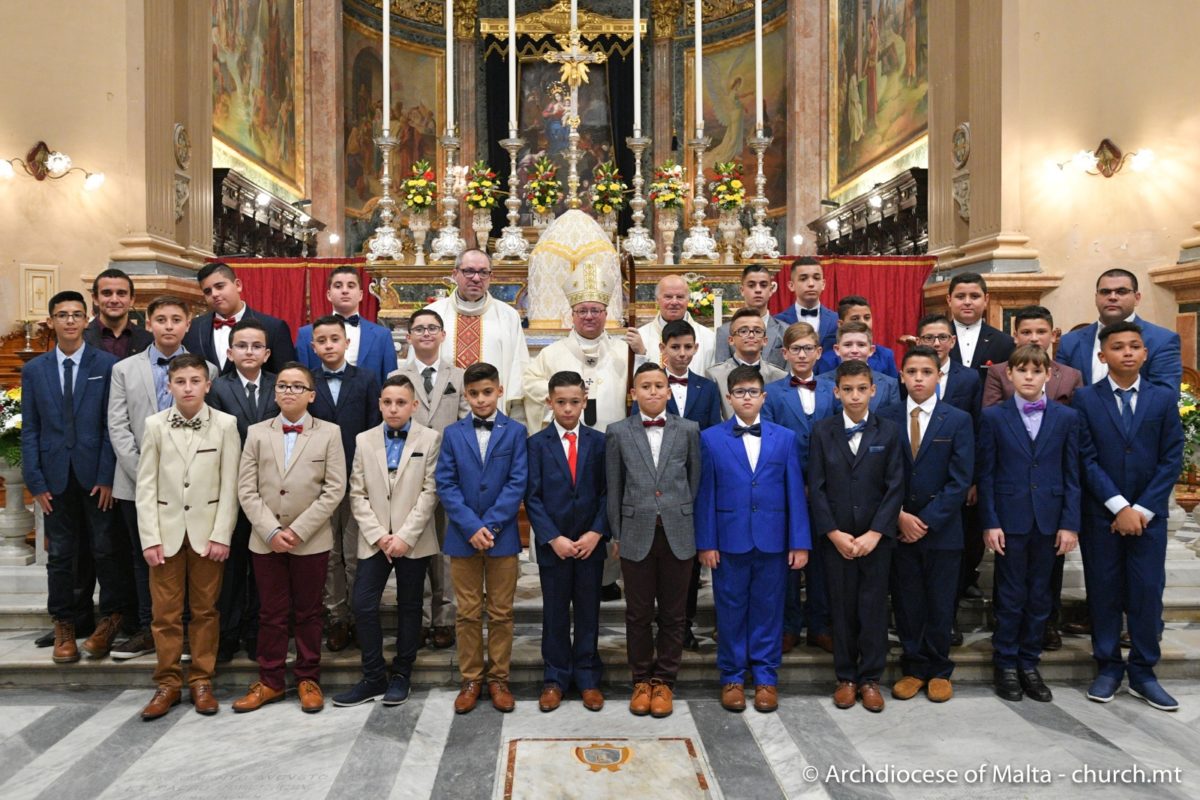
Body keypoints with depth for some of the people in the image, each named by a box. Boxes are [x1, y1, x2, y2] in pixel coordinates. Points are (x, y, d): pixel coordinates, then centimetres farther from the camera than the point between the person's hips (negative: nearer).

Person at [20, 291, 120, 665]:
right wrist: (35, 482, 0)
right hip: (56, 476, 2)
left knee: (104, 550, 5)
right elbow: (30, 429, 6)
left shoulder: (107, 364, -2)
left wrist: (107, 476, -9)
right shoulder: (34, 370, 7)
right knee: (59, 554, 9)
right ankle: (63, 625, 21)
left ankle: (110, 618, 22)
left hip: (96, 474, -2)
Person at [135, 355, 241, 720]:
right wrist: (150, 537, -5)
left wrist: (222, 535, -9)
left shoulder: (225, 424, -4)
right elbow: (146, 486, 1)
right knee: (166, 611, 6)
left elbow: (230, 484, -4)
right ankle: (168, 683, 18)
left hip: (207, 530, -1)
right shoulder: (155, 425, 0)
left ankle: (201, 680, 19)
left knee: (205, 609, 8)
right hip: (167, 531, 1)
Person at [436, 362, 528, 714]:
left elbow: (517, 483, -6)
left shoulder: (515, 431, 0)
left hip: (502, 536, -1)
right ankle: (471, 680, 20)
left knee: (501, 613, 8)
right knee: (467, 614, 8)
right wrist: (471, 527, -13)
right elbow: (445, 485, -2)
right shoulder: (453, 434, 4)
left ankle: (498, 679, 20)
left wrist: (490, 525, -14)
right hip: (463, 537, 1)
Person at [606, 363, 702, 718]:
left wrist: (694, 530, 5)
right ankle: (641, 680, 26)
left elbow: (695, 482, 6)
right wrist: (616, 535, 3)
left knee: (673, 615, 9)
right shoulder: (618, 433, 1)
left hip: (678, 535, 1)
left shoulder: (688, 430, 2)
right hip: (636, 535, 0)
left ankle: (663, 681, 24)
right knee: (638, 614, 10)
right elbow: (613, 489, 4)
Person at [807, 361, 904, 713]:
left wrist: (874, 534, -11)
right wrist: (834, 533, -9)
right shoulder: (822, 431, 1)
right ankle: (846, 677, 20)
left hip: (876, 537, 0)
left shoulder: (889, 431, 1)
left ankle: (870, 679, 18)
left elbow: (895, 487, -3)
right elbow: (816, 487, -1)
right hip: (835, 536, 0)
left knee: (874, 608, 5)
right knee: (842, 608, 7)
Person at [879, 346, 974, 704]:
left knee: (941, 604, 9)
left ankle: (938, 671, 24)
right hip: (898, 529, 1)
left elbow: (960, 480, -6)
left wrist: (927, 520, -12)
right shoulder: (885, 419, 2)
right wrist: (899, 516, -11)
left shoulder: (958, 420, -1)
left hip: (942, 529, -1)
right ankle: (913, 668, 23)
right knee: (906, 603, 8)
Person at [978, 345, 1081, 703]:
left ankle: (1029, 663, 23)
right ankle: (1006, 663, 19)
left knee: (1039, 596, 10)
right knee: (1010, 596, 5)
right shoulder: (993, 416, -1)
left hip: (1049, 520, 2)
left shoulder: (1066, 417, 3)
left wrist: (1070, 524, -3)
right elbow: (986, 474, -2)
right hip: (1010, 519, -2)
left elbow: (1072, 475, 3)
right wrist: (990, 522, -7)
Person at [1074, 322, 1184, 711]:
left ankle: (1143, 673, 17)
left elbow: (1171, 459, 0)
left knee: (1147, 592, 3)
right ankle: (1108, 668, 18)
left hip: (1148, 514, 1)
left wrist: (1142, 509, -8)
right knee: (1104, 592, 6)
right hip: (1101, 514, -1)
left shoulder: (1164, 398, 4)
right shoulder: (1084, 399, -1)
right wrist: (1119, 507, -12)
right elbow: (1087, 459, -5)